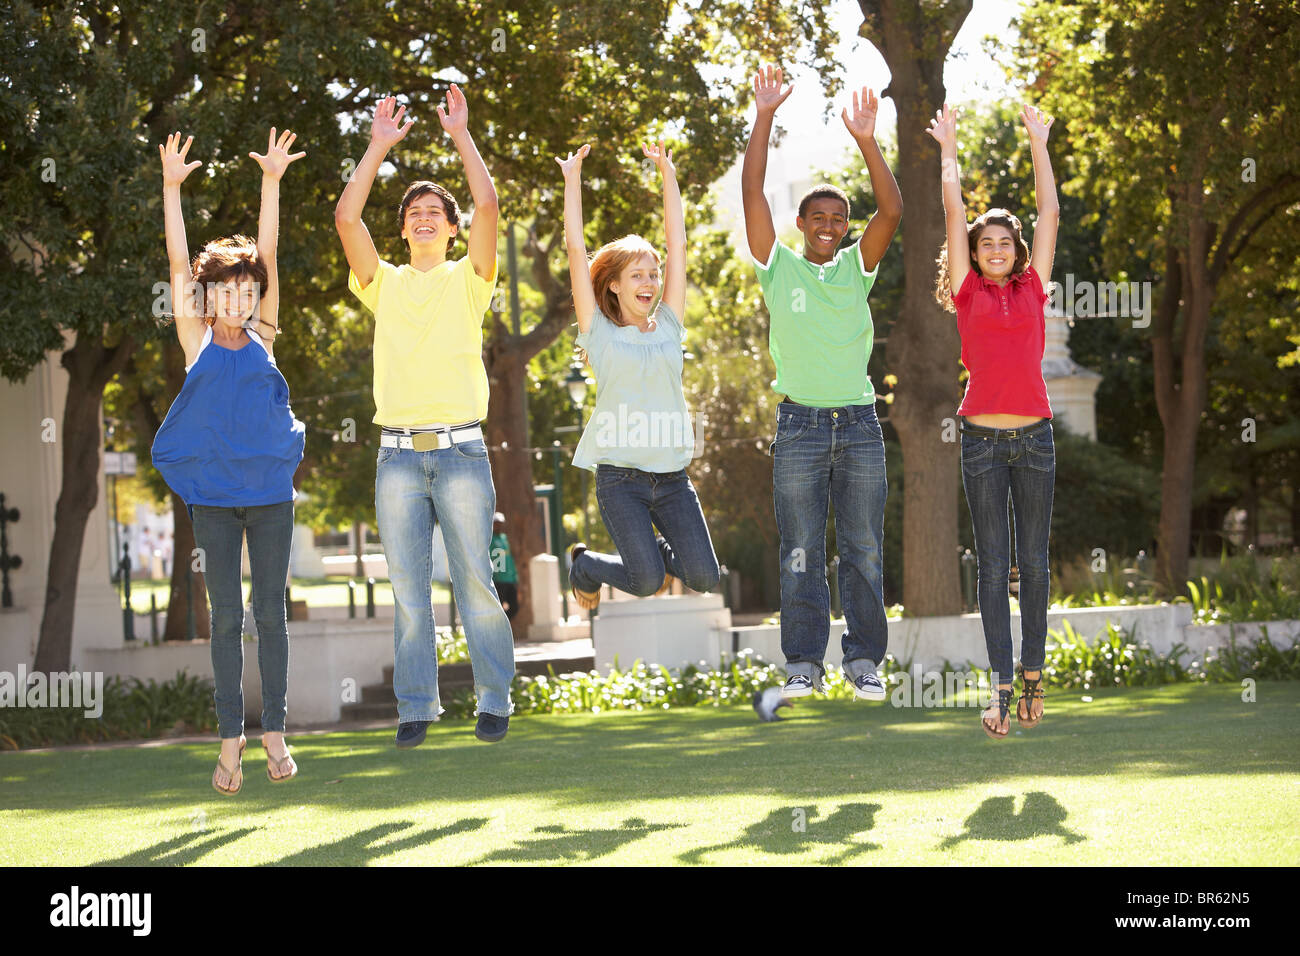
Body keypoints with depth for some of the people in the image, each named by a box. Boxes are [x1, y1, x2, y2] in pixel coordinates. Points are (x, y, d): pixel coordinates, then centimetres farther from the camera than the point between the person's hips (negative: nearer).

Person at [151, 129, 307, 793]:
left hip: (270, 491, 1)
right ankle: (230, 742, 2)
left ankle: (274, 733, 9)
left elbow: (265, 258, 1)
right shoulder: (197, 340, 5)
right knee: (226, 618, 1)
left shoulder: (262, 337, 7)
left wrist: (272, 181, -6)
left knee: (270, 614, 3)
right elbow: (179, 263, -2)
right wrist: (171, 187, -10)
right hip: (213, 495, -1)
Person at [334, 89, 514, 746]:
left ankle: (495, 698, 9)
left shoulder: (468, 279, 10)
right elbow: (345, 218, 2)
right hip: (398, 455, 2)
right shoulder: (384, 283, 14)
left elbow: (486, 205, -4)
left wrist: (461, 135, 0)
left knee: (475, 581, 0)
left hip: (461, 450, -2)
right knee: (408, 588, 2)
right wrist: (378, 147, 4)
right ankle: (416, 705, 8)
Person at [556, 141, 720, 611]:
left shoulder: (668, 326, 11)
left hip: (672, 474, 4)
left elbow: (677, 245, 12)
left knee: (704, 577, -8)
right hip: (621, 476, -4)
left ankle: (662, 550, 25)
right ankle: (586, 564, 19)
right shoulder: (600, 333, 2)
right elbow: (576, 249, 1)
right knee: (646, 582, -14)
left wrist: (668, 175, 13)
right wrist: (573, 179, 3)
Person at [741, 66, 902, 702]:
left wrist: (867, 142, -14)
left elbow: (892, 211, -5)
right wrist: (764, 119, -9)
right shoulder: (779, 267, 4)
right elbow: (752, 194, -4)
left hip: (859, 423, 2)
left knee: (864, 552, 4)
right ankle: (804, 664, 5)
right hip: (800, 426, -2)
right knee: (801, 553, 0)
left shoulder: (857, 268, 9)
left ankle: (864, 661, 10)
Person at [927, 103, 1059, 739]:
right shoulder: (968, 292, 7)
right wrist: (949, 153, 5)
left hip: (1035, 436, 1)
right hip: (982, 439, -1)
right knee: (993, 566, -1)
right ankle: (1002, 690, -4)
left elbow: (1049, 214, 9)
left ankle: (1032, 675, 12)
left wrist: (1039, 146, 9)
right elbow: (954, 216, 5)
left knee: (1033, 561, 5)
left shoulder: (1032, 288, 11)